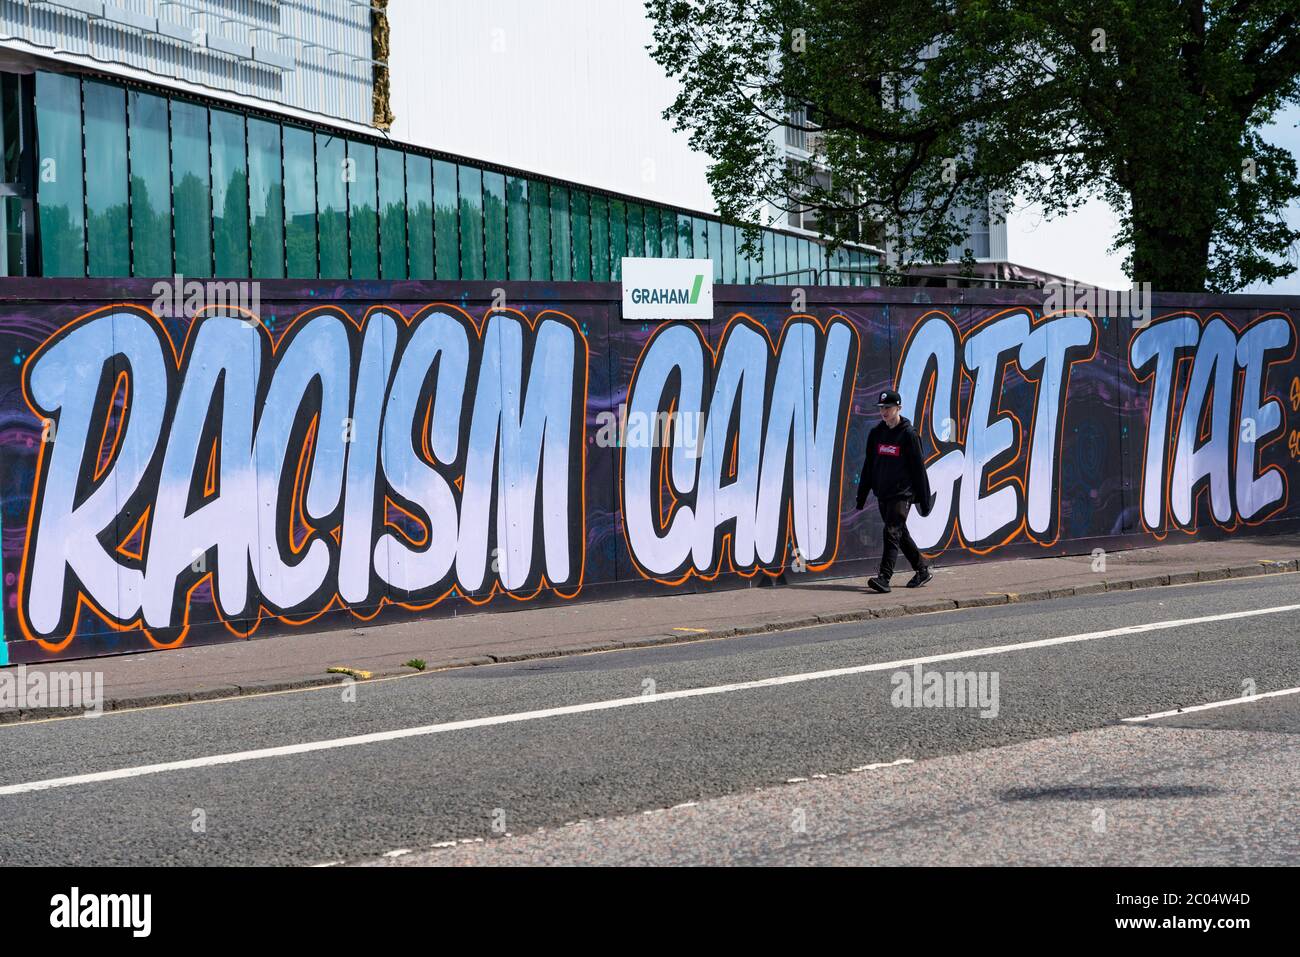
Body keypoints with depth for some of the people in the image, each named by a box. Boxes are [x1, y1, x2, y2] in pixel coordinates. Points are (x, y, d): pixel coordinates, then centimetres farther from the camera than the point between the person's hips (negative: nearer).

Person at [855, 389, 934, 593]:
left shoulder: (908, 434, -7)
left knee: (892, 532, -15)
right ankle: (922, 570, 24)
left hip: (902, 493, -6)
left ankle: (885, 578, -20)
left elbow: (918, 467, -5)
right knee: (900, 534, 11)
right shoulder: (876, 433, 10)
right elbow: (869, 466, 15)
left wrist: (924, 498, -5)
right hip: (883, 494, 6)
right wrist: (862, 494, 13)